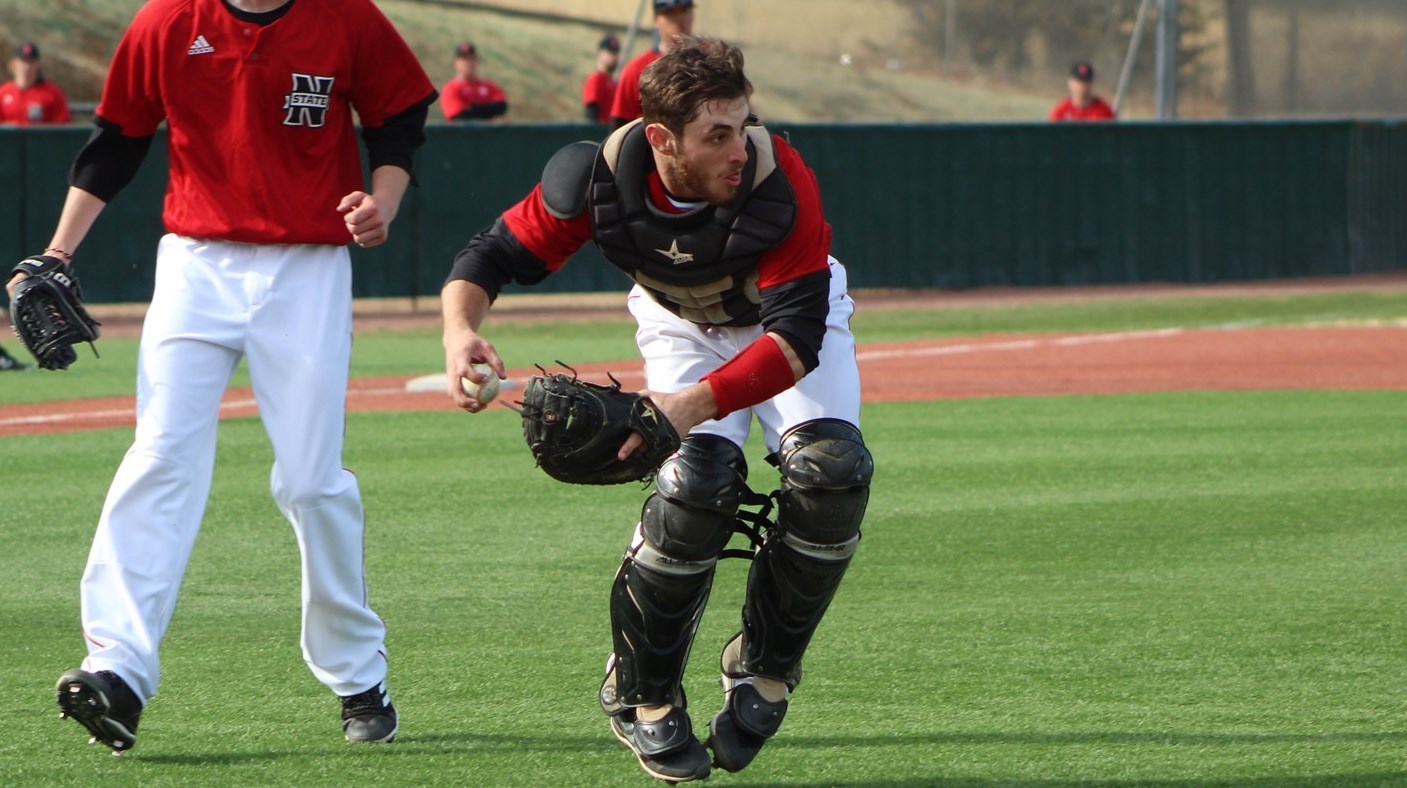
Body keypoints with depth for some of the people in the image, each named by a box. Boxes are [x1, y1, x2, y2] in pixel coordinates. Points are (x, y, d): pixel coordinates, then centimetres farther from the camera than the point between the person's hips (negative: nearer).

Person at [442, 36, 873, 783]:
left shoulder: (780, 183, -38)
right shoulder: (599, 177, -32)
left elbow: (798, 336, -40)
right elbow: (492, 255, -22)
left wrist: (698, 403, -54)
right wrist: (460, 328, -45)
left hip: (795, 311, 0)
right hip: (684, 327, 0)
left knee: (831, 469, -27)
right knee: (698, 480, -26)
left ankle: (764, 666, -1)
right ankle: (640, 692, -3)